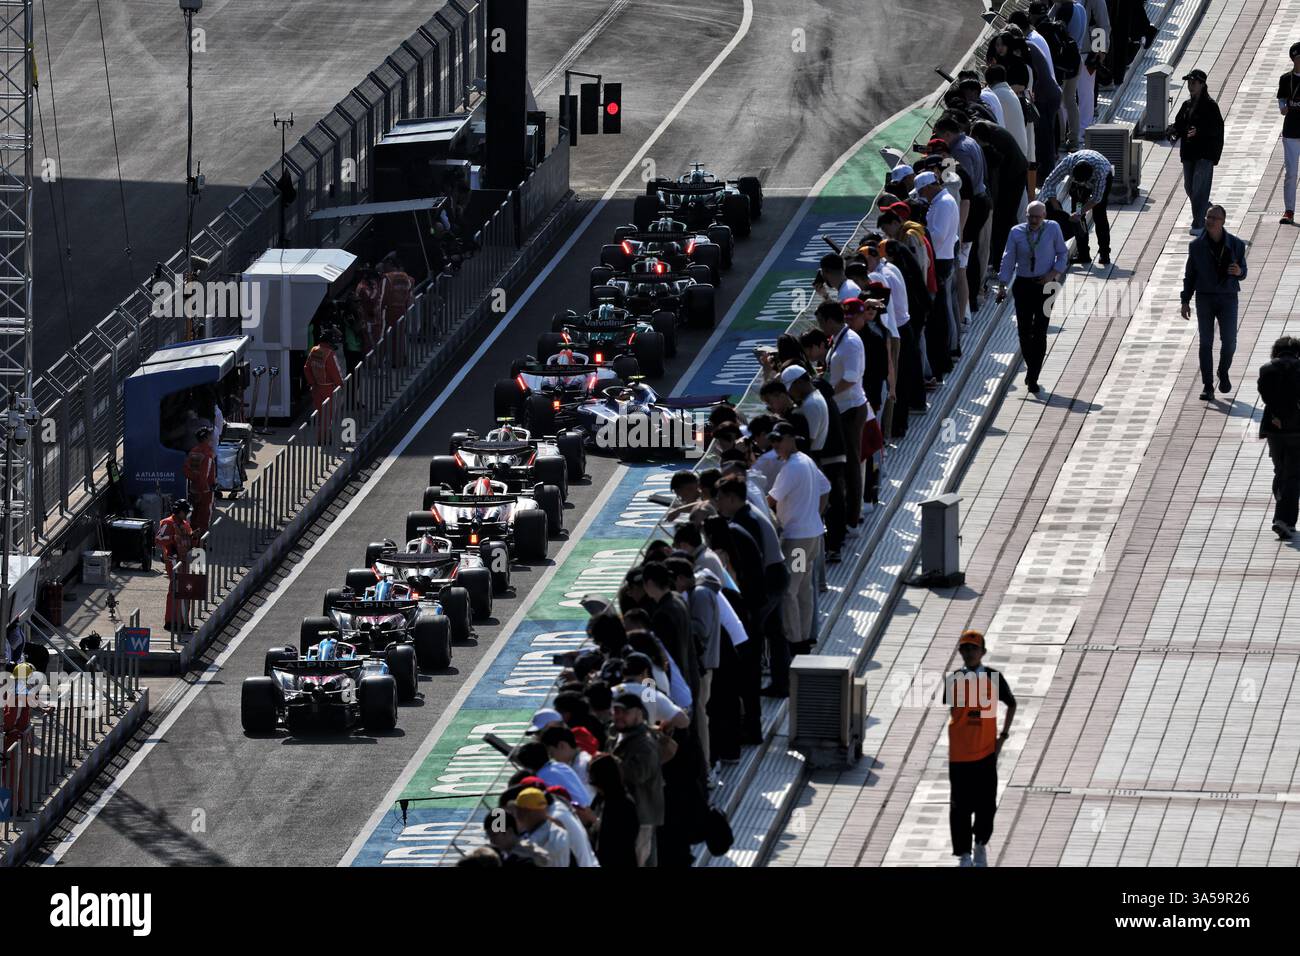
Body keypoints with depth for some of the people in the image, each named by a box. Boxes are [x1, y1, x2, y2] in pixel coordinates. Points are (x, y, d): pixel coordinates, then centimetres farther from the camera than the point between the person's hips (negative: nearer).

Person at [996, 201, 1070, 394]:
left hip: (1044, 286, -2)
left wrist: (1054, 273, -8)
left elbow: (1063, 254, 7)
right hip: (1023, 284, 2)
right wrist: (1002, 286, -2)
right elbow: (1008, 260, 4)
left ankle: (1033, 378, -3)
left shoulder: (1053, 229, 0)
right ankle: (1031, 368, 25)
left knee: (1040, 331, -6)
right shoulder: (1017, 233, 2)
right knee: (1024, 329, 3)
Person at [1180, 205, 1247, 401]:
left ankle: (1223, 373, 25)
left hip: (1228, 298, 0)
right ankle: (1207, 386, 1)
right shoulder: (1196, 246, -1)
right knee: (1206, 342, -4)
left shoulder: (1236, 245, -2)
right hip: (1205, 298, 0)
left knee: (1229, 341, -4)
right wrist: (1185, 301, 3)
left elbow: (1243, 272, 7)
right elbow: (1190, 275, 7)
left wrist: (1239, 272, -18)